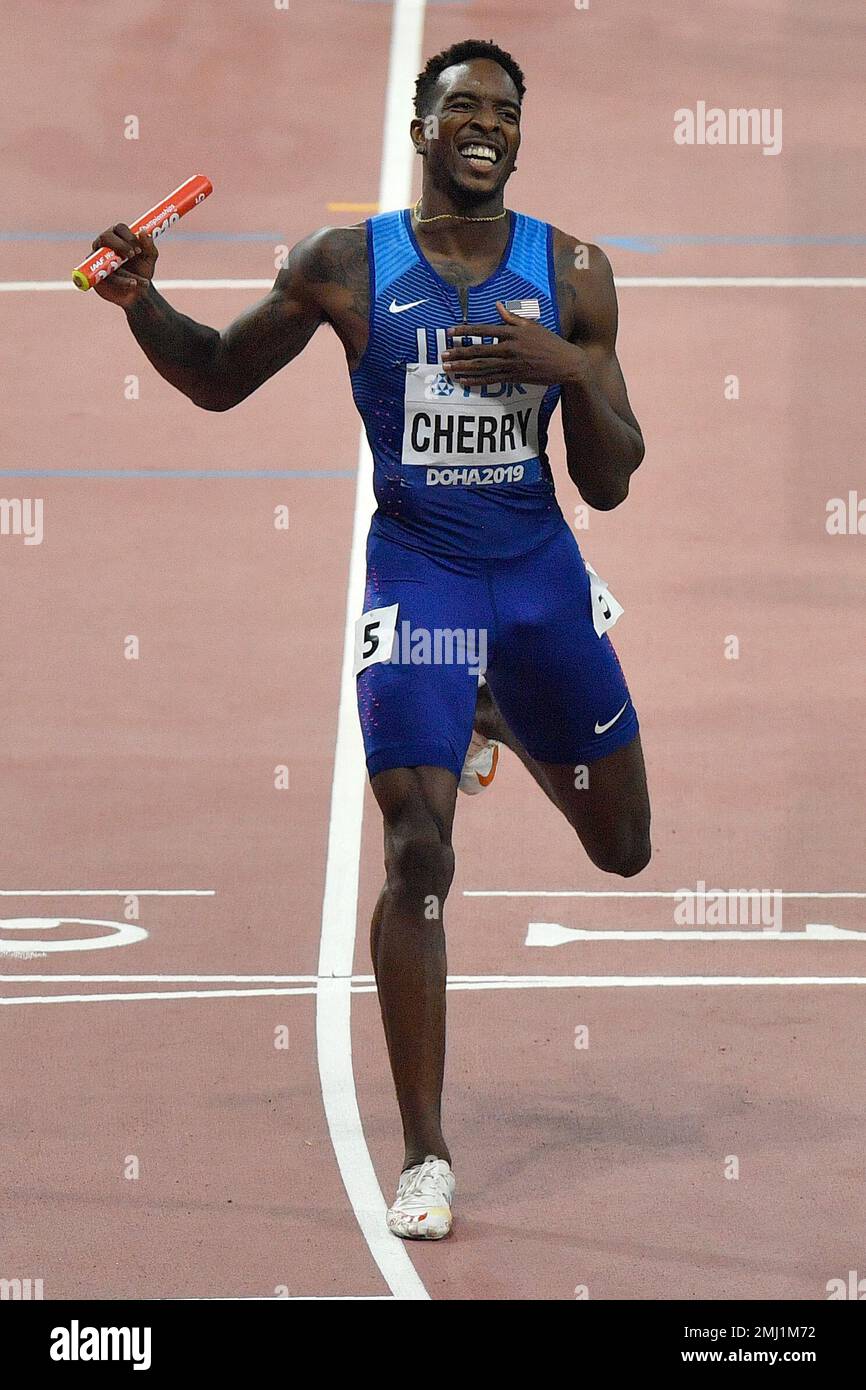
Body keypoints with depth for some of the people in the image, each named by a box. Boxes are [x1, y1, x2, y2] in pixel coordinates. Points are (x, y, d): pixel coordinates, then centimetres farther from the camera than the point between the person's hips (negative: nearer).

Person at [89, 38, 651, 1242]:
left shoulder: (572, 273, -3)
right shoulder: (348, 266, -6)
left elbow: (611, 484, -3)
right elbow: (218, 379, 8)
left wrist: (571, 367, -21)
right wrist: (141, 304, -11)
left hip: (542, 573, 3)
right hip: (417, 577, -3)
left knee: (623, 850, 18)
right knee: (418, 854, -17)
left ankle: (504, 723, 51)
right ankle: (425, 1162, -9)